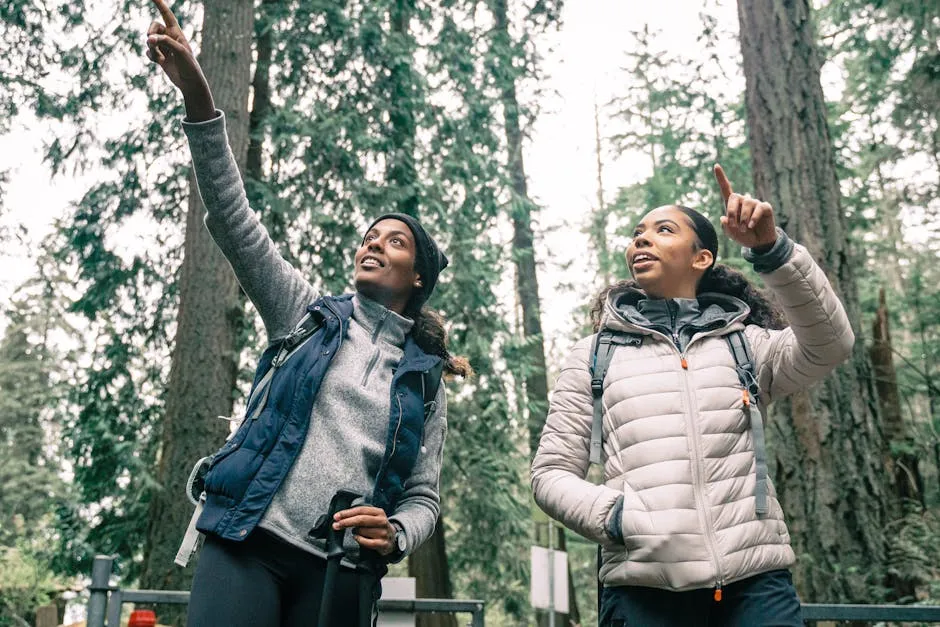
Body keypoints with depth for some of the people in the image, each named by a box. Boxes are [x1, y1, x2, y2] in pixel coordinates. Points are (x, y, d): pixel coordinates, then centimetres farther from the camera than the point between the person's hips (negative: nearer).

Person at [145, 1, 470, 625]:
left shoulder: (424, 377, 12)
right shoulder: (307, 312, 10)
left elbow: (423, 496, 12)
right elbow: (235, 222, -3)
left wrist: (395, 536, -12)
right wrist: (199, 99, -14)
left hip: (341, 572, 2)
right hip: (249, 542, -1)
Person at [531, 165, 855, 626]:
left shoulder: (744, 342, 12)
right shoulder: (593, 355, 11)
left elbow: (829, 345, -6)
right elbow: (551, 472, 8)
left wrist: (770, 248, -16)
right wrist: (618, 519, -10)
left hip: (754, 579, 1)